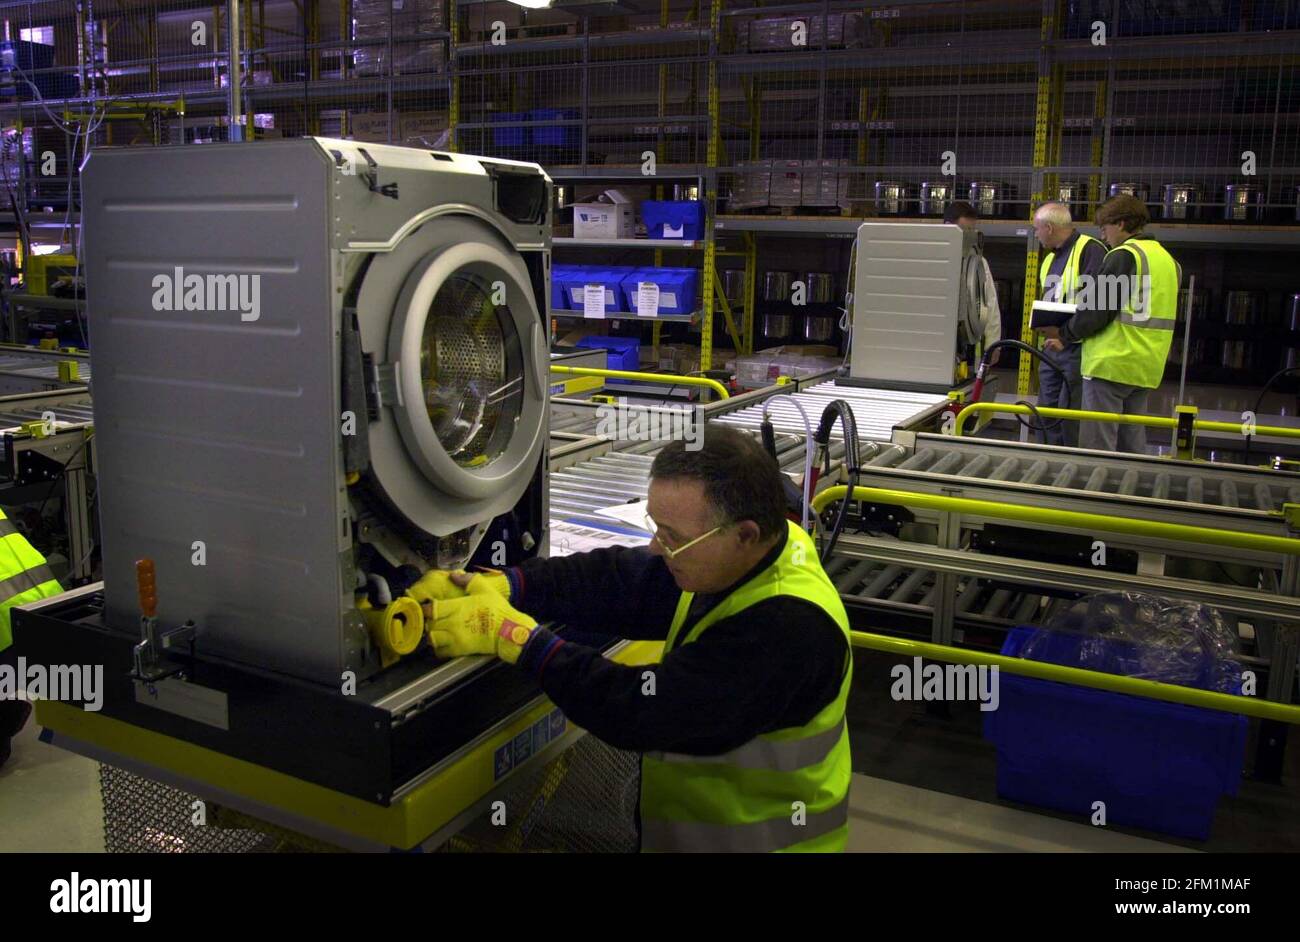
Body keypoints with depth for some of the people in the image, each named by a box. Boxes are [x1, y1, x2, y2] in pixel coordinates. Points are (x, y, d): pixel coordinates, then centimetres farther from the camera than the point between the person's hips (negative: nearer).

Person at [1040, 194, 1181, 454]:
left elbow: (1096, 311, -14)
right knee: (1132, 446, 14)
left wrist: (1064, 335, 2)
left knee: (1097, 449, -5)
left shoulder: (1123, 255, -10)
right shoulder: (1168, 260, 15)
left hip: (1111, 365, -8)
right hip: (1147, 368, 9)